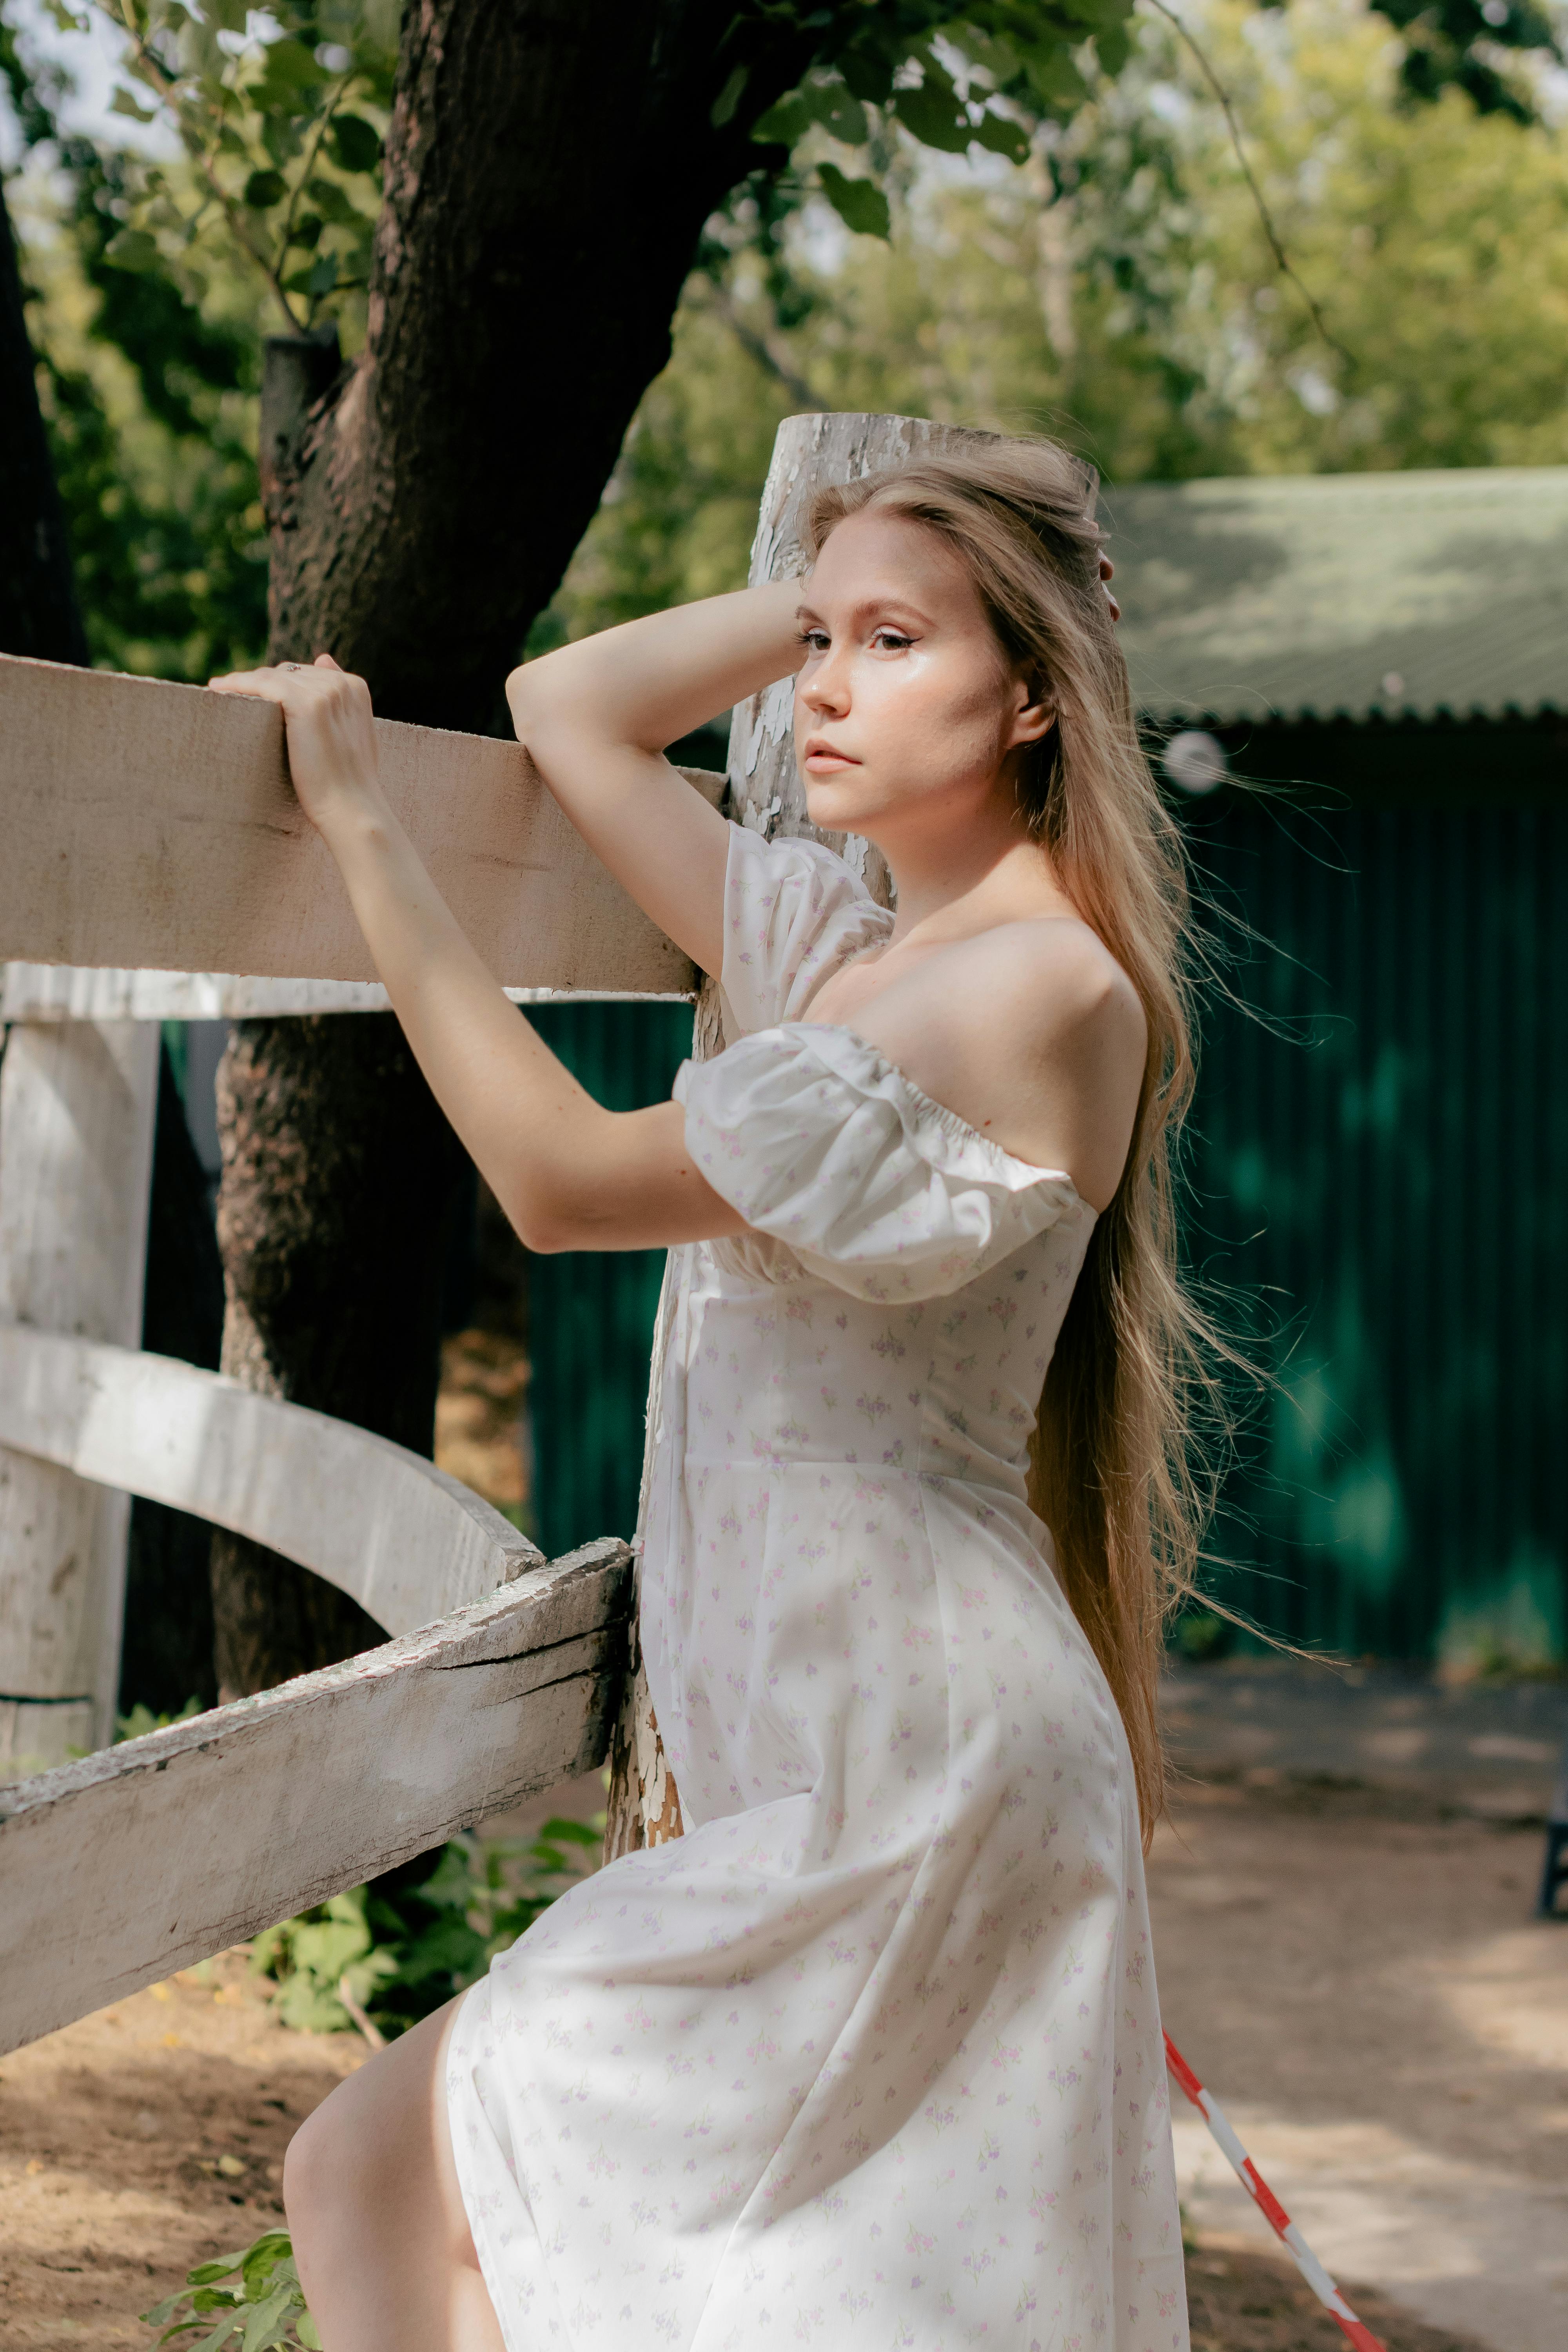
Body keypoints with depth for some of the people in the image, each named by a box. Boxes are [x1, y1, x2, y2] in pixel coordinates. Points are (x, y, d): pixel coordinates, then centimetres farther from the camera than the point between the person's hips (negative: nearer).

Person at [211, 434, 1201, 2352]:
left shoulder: (1046, 990, -14)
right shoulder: (843, 953, 12)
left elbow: (566, 1178, -17)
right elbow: (564, 707, 25)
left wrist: (361, 830, -12)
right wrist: (830, 594, 16)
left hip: (905, 1776, -9)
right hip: (851, 1768, 9)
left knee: (379, 2176, -9)